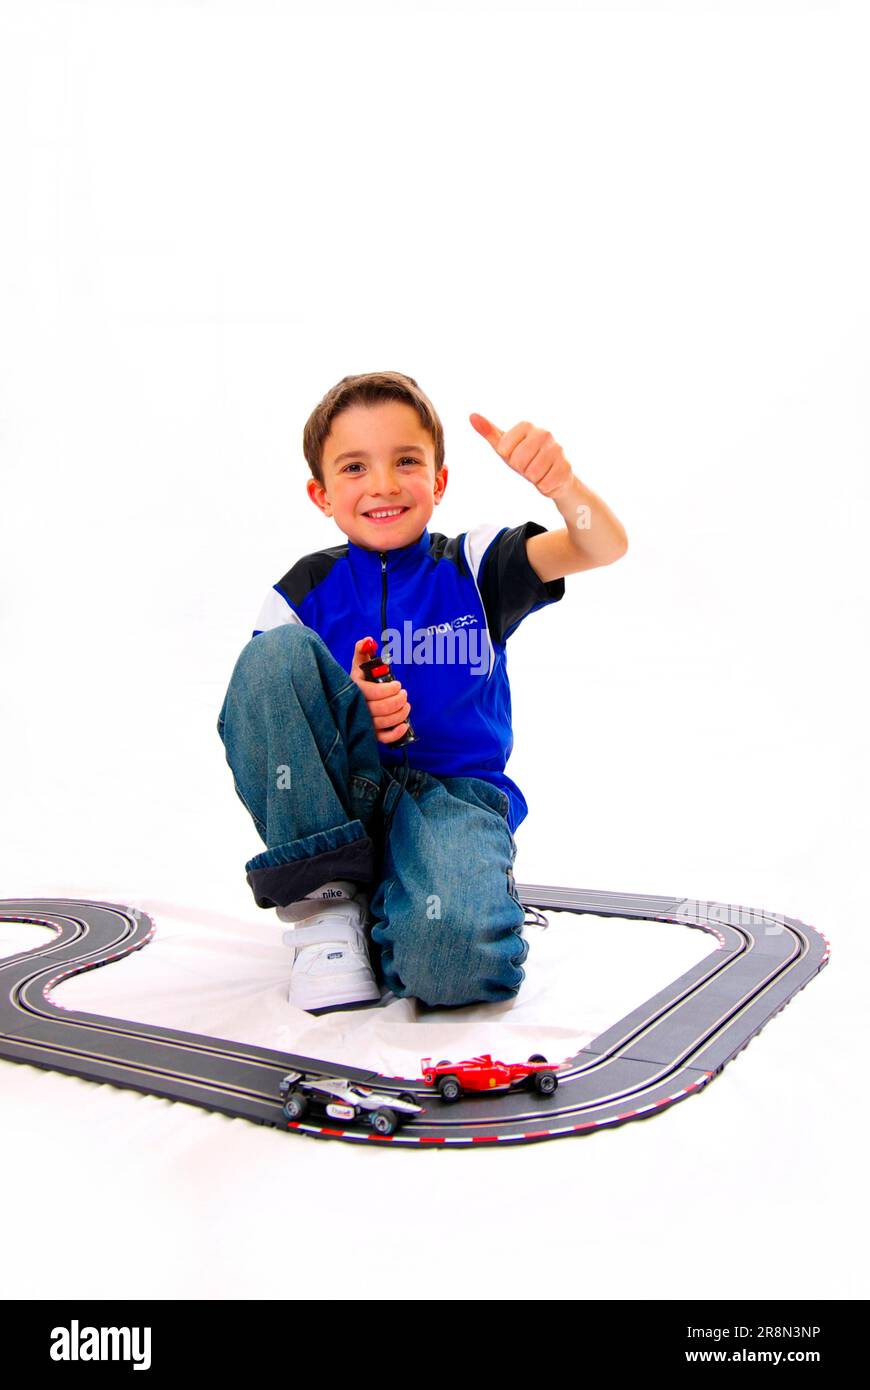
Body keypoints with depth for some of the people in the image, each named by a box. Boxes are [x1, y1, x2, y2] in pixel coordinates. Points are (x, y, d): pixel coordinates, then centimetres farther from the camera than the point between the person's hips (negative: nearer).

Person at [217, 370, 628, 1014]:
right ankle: (326, 898, -16)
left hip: (454, 794, -2)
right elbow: (261, 711, 4)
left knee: (457, 958, -36)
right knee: (277, 650, -24)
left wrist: (561, 480, -34)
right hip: (331, 801, 3)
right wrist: (344, 710, -18)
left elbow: (605, 547, -10)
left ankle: (380, 916, 2)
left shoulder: (474, 567, 4)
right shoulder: (309, 589, 6)